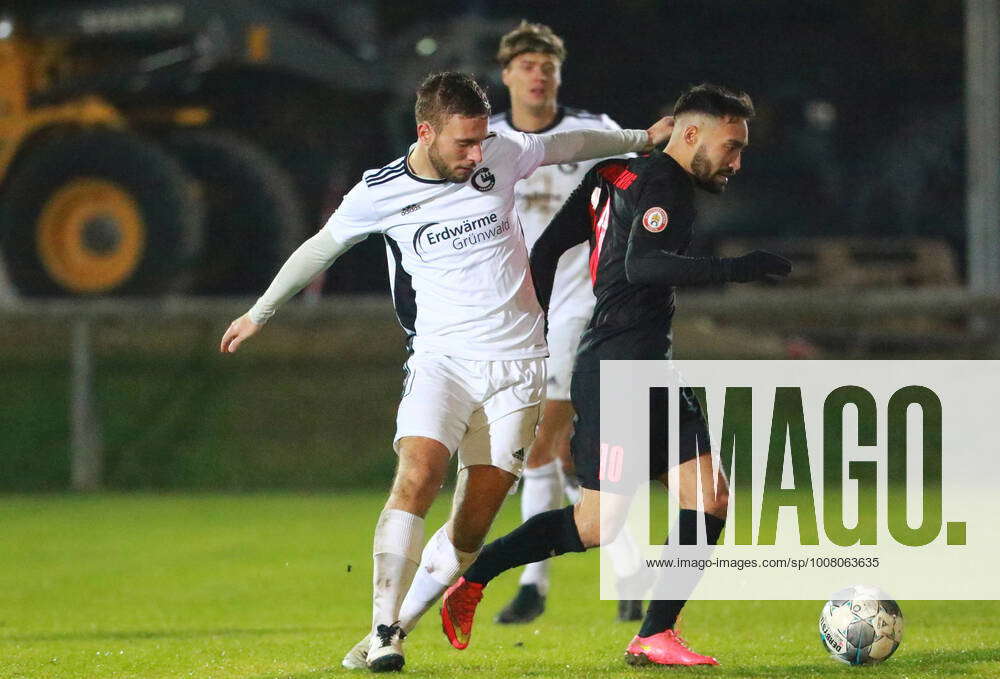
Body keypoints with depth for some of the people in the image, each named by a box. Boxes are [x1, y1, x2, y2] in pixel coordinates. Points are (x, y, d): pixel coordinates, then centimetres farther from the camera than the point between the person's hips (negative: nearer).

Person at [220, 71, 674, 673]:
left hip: (516, 364, 2)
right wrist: (260, 313, 22)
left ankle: (394, 632, 8)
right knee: (418, 477, -25)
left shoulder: (501, 156, -1)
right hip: (442, 358, -2)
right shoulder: (380, 193, -4)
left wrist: (643, 140, 27)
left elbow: (566, 145, 20)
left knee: (472, 527, -3)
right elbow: (321, 247, 12)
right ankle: (383, 631, -22)